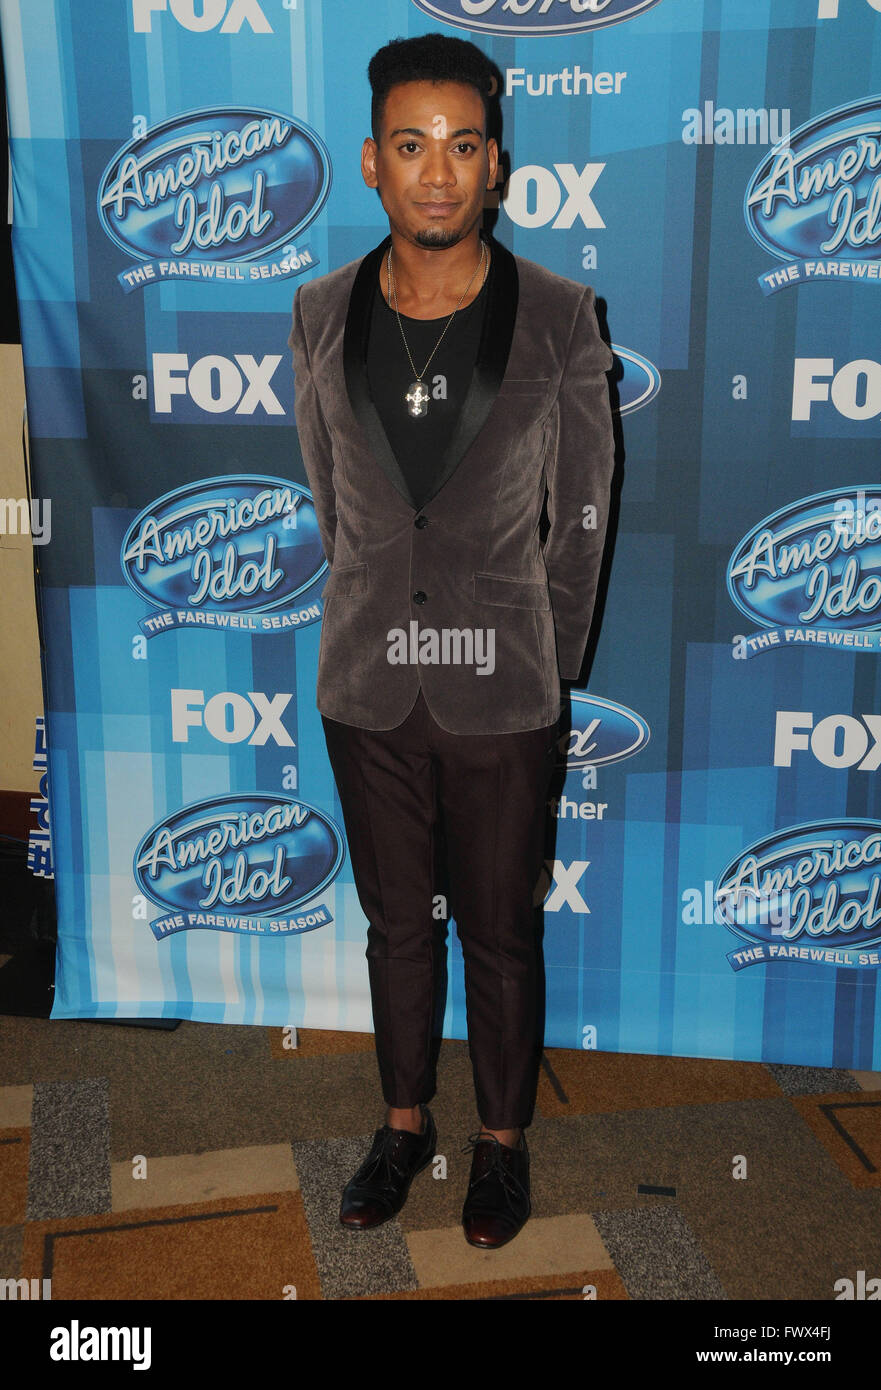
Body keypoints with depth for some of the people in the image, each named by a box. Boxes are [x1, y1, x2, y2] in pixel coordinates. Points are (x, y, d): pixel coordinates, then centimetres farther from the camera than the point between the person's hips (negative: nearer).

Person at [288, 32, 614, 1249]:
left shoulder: (559, 318, -10)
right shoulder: (323, 316, -3)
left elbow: (583, 513, -1)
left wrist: (546, 660, 4)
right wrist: (385, 616, 12)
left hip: (502, 699, -2)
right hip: (367, 689, 3)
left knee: (500, 934, 12)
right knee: (396, 921, 18)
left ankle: (503, 1140, 36)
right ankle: (405, 1122, 40)